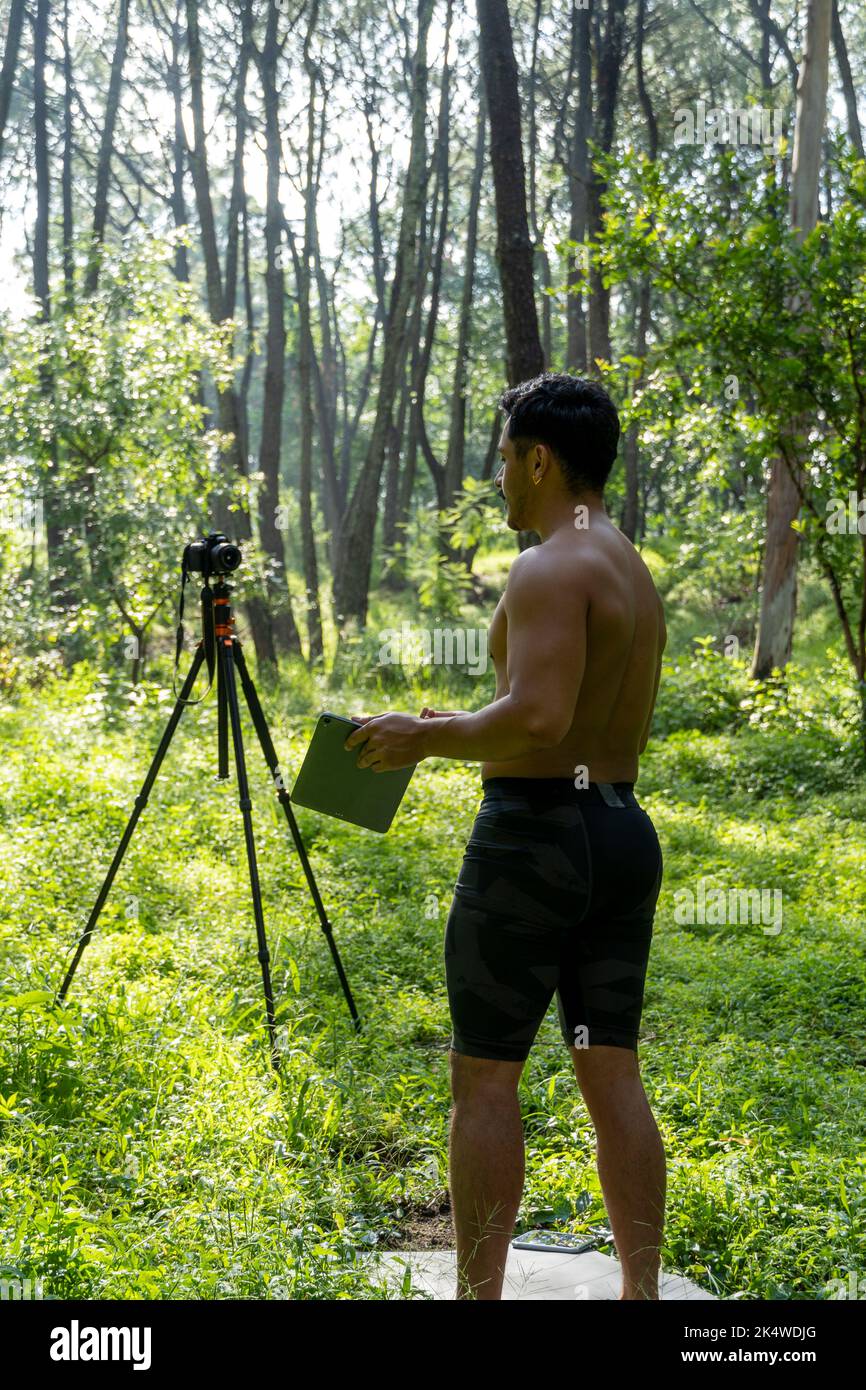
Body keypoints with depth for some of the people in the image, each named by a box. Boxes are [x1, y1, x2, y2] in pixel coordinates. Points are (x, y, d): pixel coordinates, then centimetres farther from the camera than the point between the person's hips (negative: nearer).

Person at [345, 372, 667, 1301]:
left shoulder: (551, 568, -13)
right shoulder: (637, 575, 16)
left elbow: (538, 717, -25)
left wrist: (428, 737, -11)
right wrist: (475, 734, 23)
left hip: (535, 833, -9)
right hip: (625, 832, 9)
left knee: (484, 1076, 1)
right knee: (613, 1076, 10)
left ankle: (479, 1294, 6)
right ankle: (642, 1292, 12)